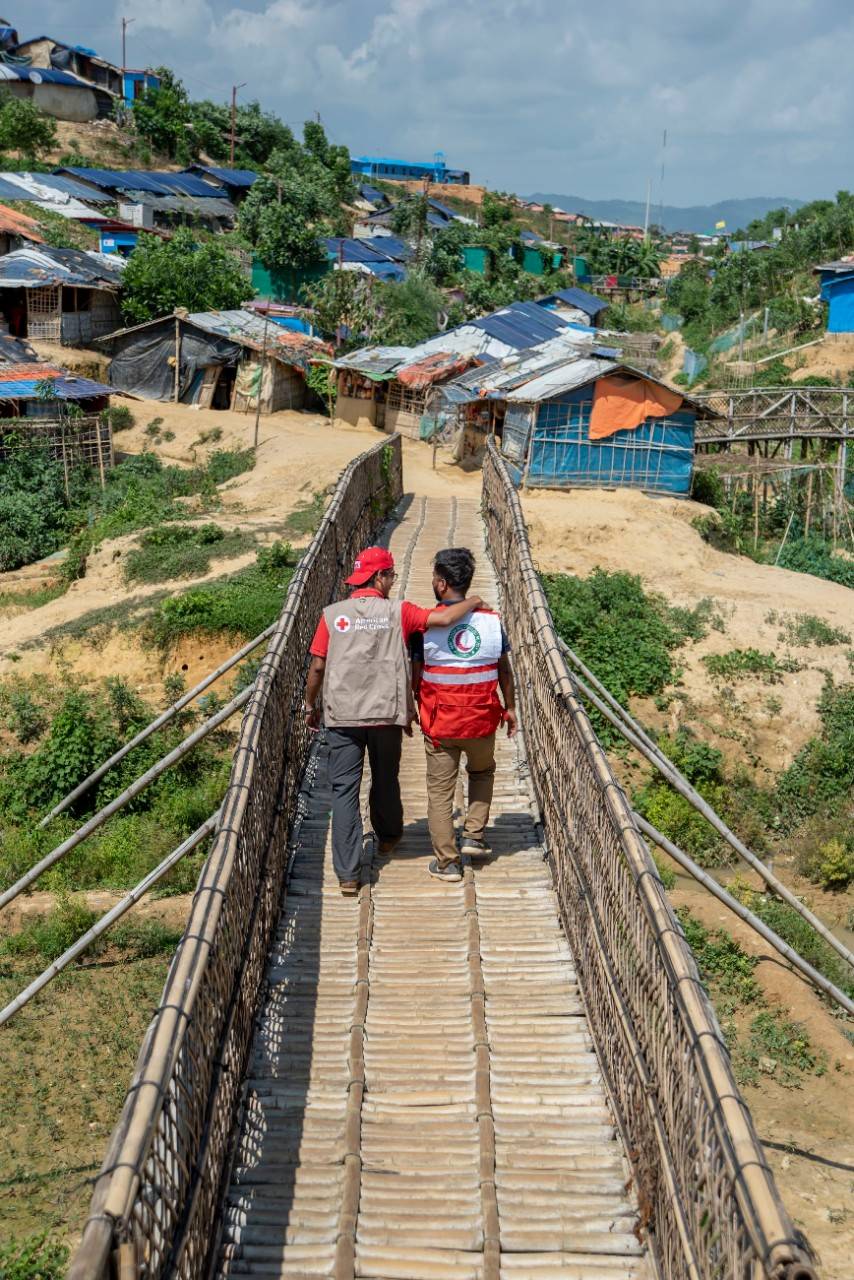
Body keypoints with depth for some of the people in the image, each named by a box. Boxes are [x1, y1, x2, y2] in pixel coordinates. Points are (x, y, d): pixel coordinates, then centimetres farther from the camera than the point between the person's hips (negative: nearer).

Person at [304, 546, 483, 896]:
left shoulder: (332, 615, -3)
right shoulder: (397, 612, -6)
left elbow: (317, 666, -2)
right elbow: (442, 618, -16)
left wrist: (310, 705, 13)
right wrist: (474, 602, 3)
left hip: (342, 716, 0)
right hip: (386, 715, 0)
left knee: (344, 790, 2)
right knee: (385, 781, 23)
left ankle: (347, 874, -2)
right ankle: (388, 836, 48)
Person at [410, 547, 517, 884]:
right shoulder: (491, 620, -6)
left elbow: (416, 676, -5)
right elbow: (505, 672, 2)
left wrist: (412, 711, 10)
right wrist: (510, 708, 16)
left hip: (440, 722, -2)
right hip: (481, 720, 2)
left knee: (440, 791, 10)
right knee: (482, 771, 29)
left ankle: (447, 862, 14)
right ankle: (474, 835, 22)